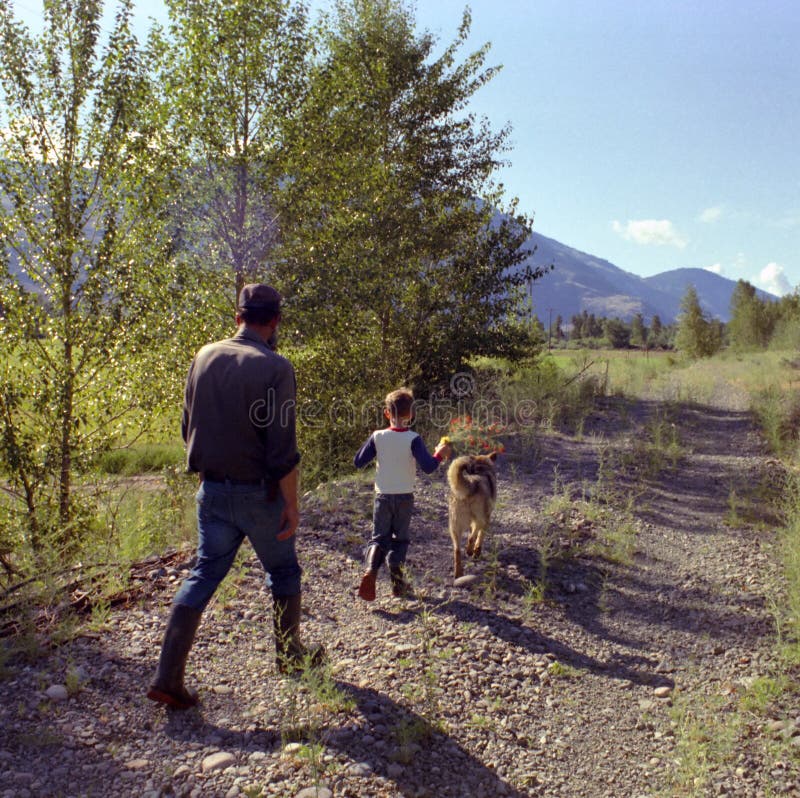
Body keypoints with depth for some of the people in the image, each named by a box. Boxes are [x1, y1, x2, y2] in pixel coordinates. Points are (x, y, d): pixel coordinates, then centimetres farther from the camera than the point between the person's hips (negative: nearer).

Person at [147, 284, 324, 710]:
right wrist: (291, 504, -10)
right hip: (258, 492, -5)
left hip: (212, 490, 5)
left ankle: (168, 676, 9)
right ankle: (290, 654, 33)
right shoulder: (274, 367, -16)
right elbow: (283, 448, -18)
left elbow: (188, 427, 10)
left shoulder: (204, 357, 2)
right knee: (283, 572, 17)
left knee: (203, 574, 13)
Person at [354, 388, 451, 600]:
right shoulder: (413, 439, -12)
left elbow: (358, 462, 0)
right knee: (400, 538, 14)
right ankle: (397, 579, 3)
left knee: (379, 537, 8)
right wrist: (439, 454, -1)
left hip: (382, 496, 1)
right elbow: (428, 467, -18)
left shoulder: (377, 437, -6)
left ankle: (371, 570, -16)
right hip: (405, 497, -1)